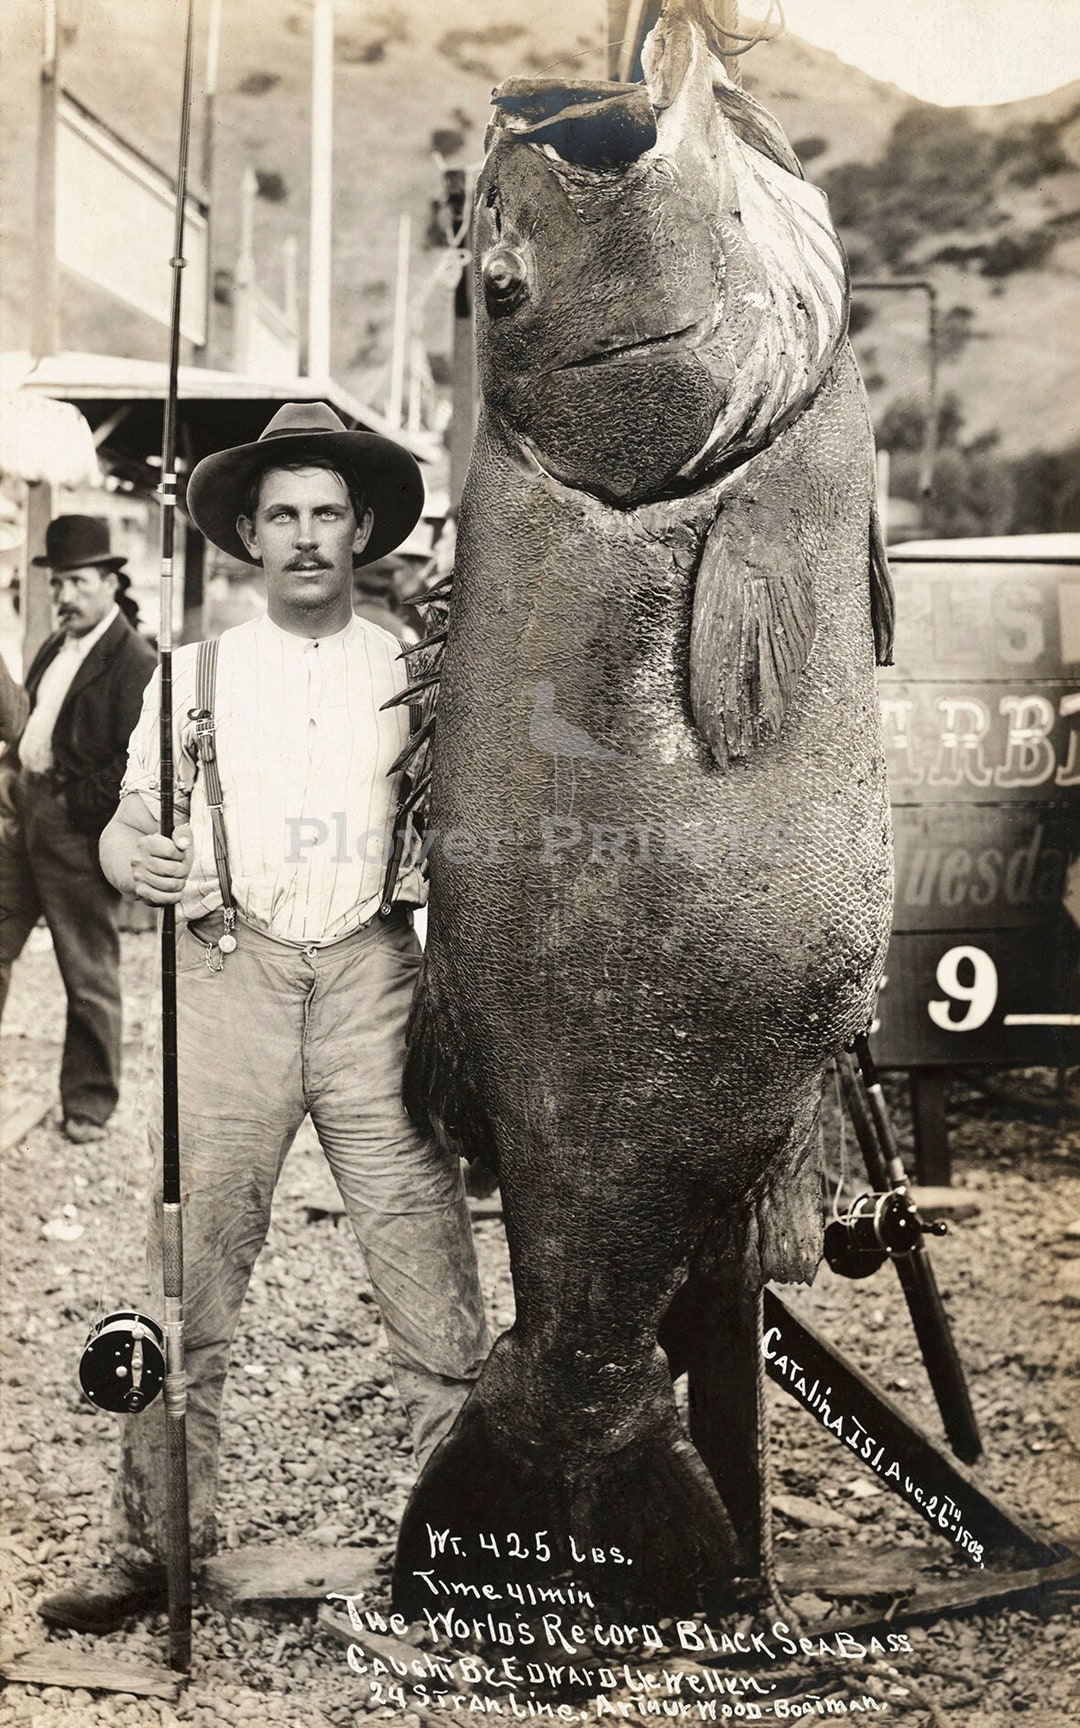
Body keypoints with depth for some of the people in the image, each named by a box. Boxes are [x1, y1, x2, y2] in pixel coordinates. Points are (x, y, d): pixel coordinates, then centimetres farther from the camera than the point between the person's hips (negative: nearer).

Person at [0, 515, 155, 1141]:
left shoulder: (134, 663, -15)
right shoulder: (54, 649, 13)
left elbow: (142, 764, -21)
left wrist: (73, 806, -17)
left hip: (80, 838, -8)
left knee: (90, 978, 5)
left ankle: (89, 1105, 19)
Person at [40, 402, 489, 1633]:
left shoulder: (414, 673, 10)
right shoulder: (197, 674, 12)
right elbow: (128, 826, 9)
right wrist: (138, 857, -13)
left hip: (373, 984, 0)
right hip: (229, 978, 1)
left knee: (429, 1267, -3)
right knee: (188, 1270, -1)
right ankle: (156, 1550, 9)